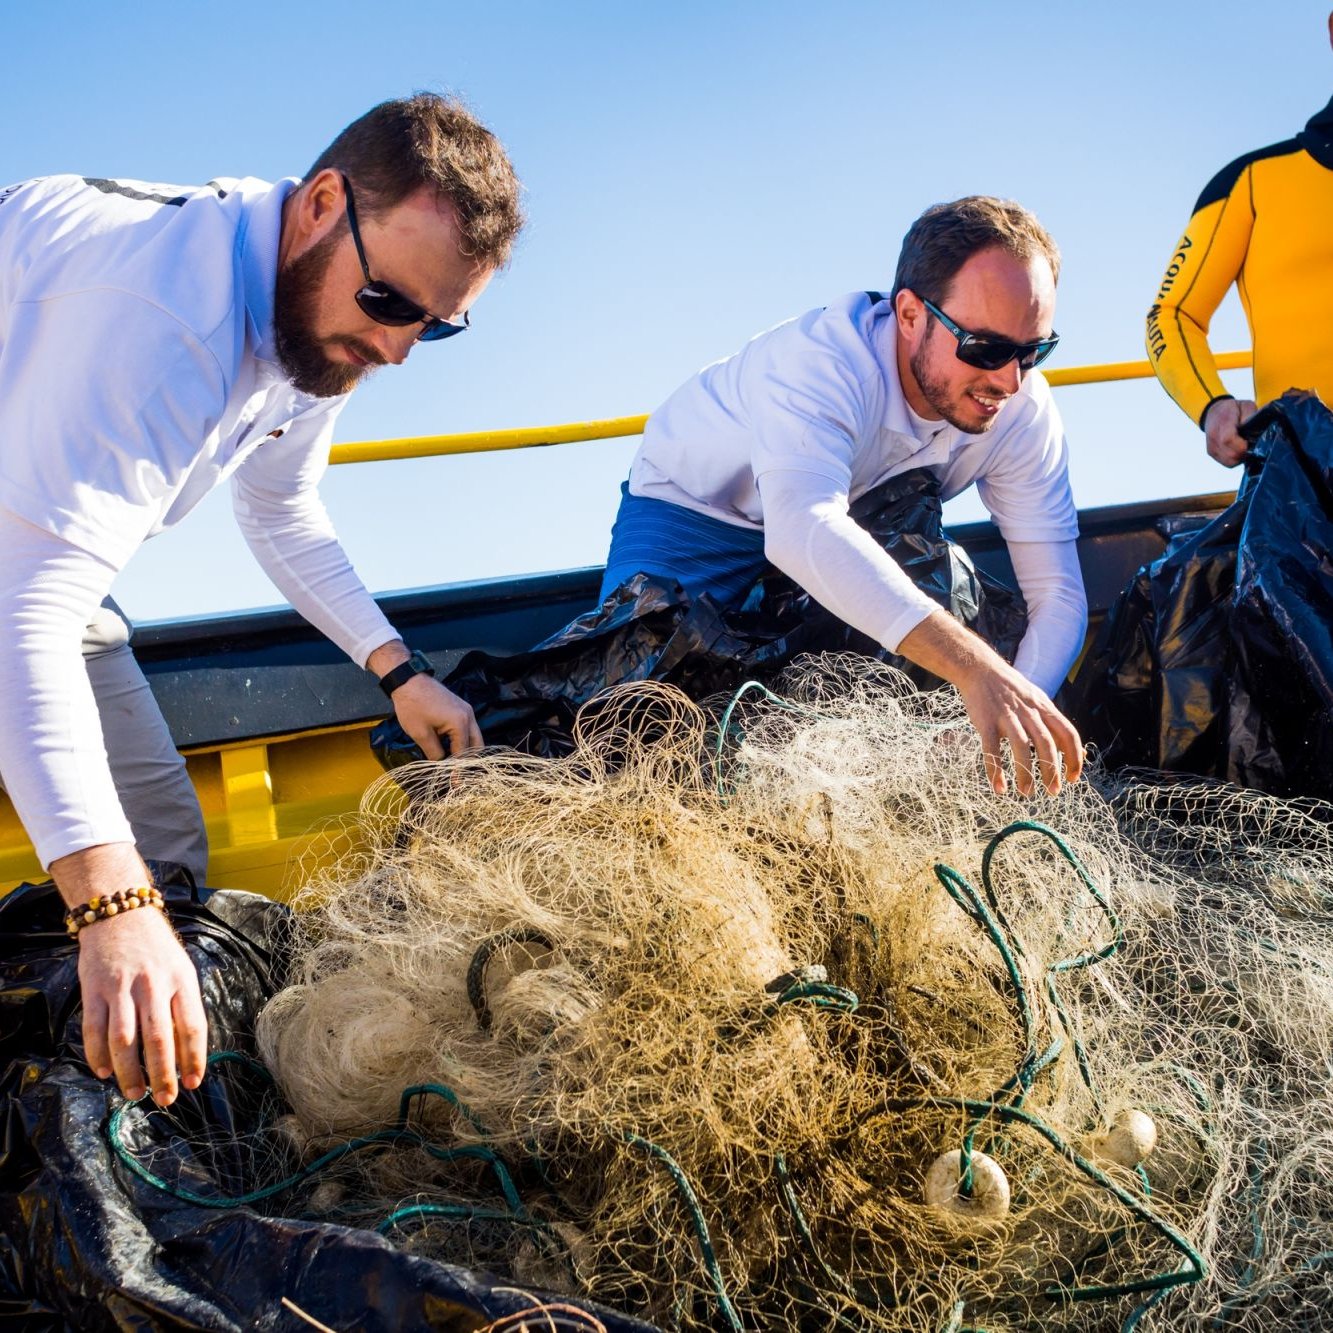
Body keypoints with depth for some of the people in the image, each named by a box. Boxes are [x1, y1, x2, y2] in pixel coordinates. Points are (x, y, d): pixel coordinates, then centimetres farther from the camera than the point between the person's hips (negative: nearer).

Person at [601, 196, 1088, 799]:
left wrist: (1016, 725, -45)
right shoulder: (818, 360, -40)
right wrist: (974, 668, -69)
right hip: (696, 507, -4)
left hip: (860, 527, 5)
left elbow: (1057, 593, -23)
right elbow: (803, 527, -59)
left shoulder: (1024, 411, -23)